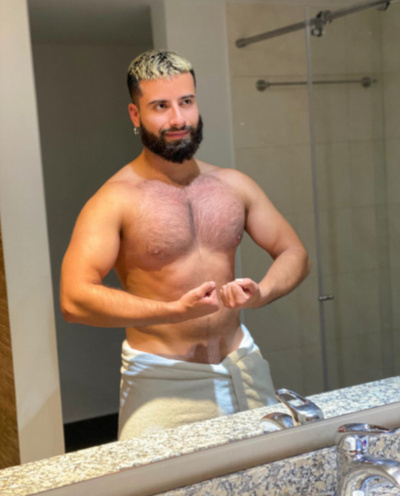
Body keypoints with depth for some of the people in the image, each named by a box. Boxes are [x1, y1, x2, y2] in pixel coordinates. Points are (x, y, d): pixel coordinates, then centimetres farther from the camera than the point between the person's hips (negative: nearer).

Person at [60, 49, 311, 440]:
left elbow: (294, 254, 11)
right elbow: (74, 298, -20)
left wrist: (262, 293, -12)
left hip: (241, 363, 5)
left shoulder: (233, 184, 6)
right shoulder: (115, 200, -11)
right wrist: (175, 311, -25)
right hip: (162, 377, -4)